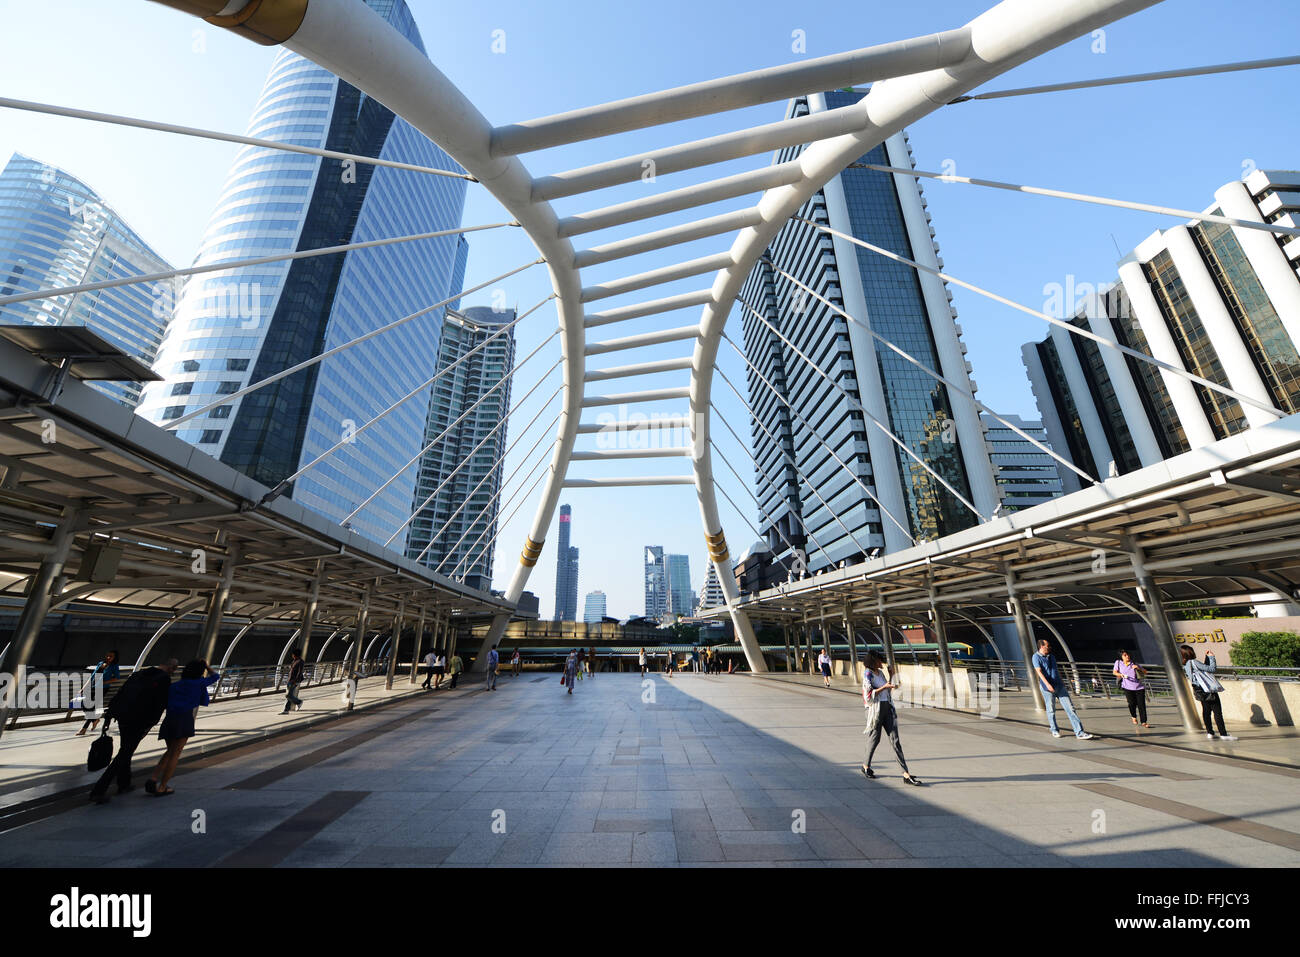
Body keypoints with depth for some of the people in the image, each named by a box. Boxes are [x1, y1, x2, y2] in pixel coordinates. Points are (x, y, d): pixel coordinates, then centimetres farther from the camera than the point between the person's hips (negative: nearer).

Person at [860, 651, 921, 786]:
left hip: (887, 708, 6)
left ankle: (906, 774, 3)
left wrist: (890, 677, 12)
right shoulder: (867, 674, -12)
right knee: (875, 738, 8)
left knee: (895, 740, 2)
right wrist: (885, 686, -21)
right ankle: (866, 766, 29)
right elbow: (869, 695, -18)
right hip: (875, 709, -6)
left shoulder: (880, 672, 10)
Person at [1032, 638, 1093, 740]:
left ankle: (1079, 732, 2)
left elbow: (1057, 671, 23)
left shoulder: (1052, 657, 14)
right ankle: (1055, 730, 22)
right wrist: (1047, 684, -27)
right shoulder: (1036, 657, -8)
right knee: (1051, 710, 6)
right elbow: (1039, 671, -17)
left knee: (1070, 708, 0)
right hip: (1048, 689, -5)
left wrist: (1064, 684, 22)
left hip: (1059, 686, 5)